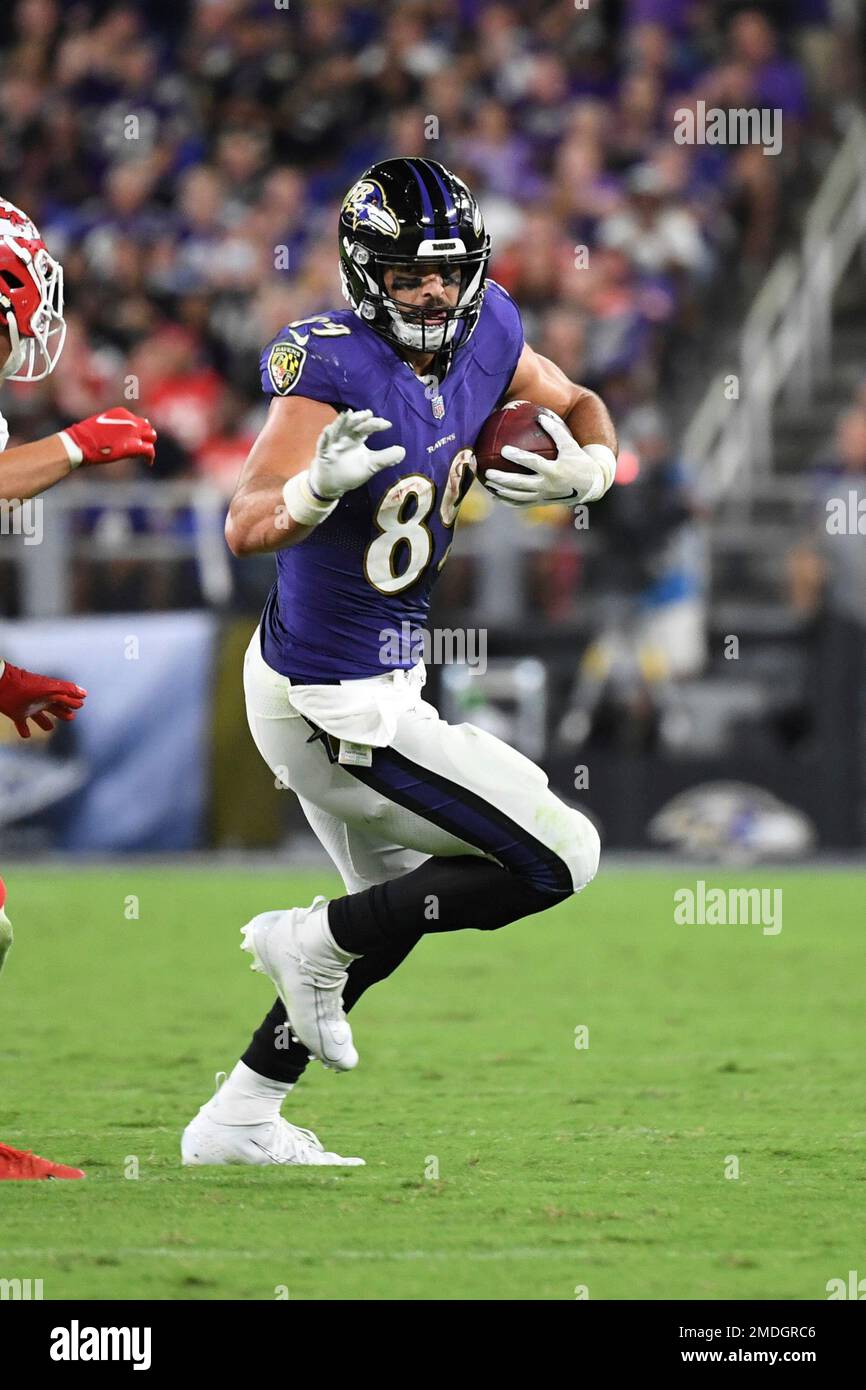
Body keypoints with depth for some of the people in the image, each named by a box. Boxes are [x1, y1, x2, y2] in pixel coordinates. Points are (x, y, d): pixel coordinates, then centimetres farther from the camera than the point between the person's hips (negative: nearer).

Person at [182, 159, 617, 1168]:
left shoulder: (486, 334, -4)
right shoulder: (336, 366, -26)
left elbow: (578, 408, 15)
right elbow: (247, 527, -35)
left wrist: (582, 469, -8)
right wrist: (320, 485, -55)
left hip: (373, 679, 9)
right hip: (339, 708, -9)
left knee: (397, 909, 26)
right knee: (559, 859, -5)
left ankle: (237, 1120, 32)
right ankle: (314, 942, 5)